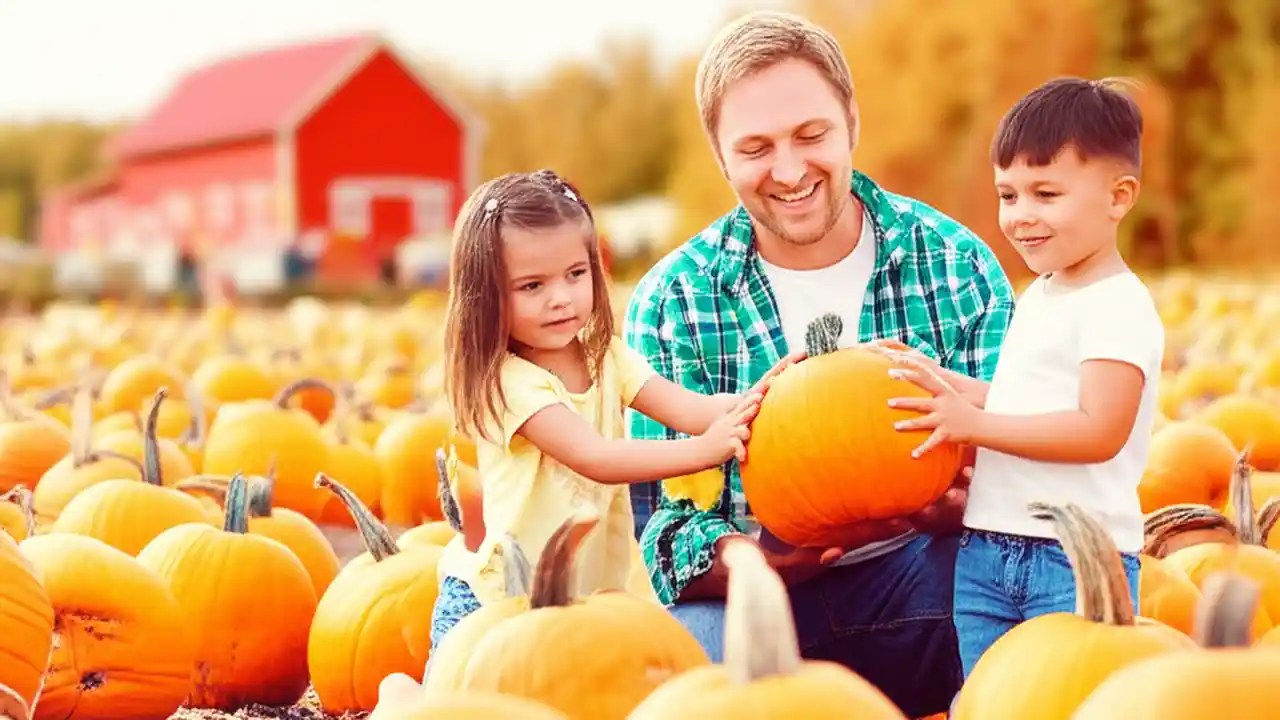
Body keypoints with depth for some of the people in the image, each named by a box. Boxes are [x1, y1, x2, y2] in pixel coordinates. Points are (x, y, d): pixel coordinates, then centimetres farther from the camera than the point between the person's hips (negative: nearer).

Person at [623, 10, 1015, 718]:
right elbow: (664, 533, -10)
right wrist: (785, 556, -31)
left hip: (916, 579, 1)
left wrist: (938, 506, -29)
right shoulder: (670, 301, -6)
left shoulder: (956, 262, -4)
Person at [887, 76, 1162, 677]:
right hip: (985, 555, 9)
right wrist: (940, 385, 9)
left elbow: (1099, 430, -21)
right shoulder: (1037, 296, 17)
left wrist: (974, 422, -21)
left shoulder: (1118, 306, -11)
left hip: (1075, 559, -8)